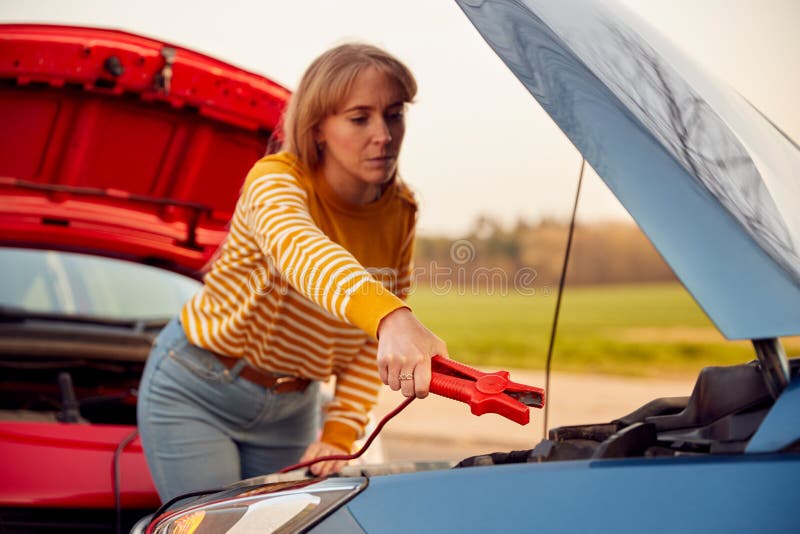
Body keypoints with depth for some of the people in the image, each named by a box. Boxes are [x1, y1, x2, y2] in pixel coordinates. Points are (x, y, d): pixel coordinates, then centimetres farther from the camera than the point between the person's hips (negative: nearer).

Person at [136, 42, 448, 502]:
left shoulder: (400, 214, -8)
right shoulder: (277, 179, -26)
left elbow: (372, 346, -2)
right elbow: (299, 249, -51)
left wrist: (341, 431, -16)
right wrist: (390, 319, -69)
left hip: (291, 407, 6)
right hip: (195, 390, -5)